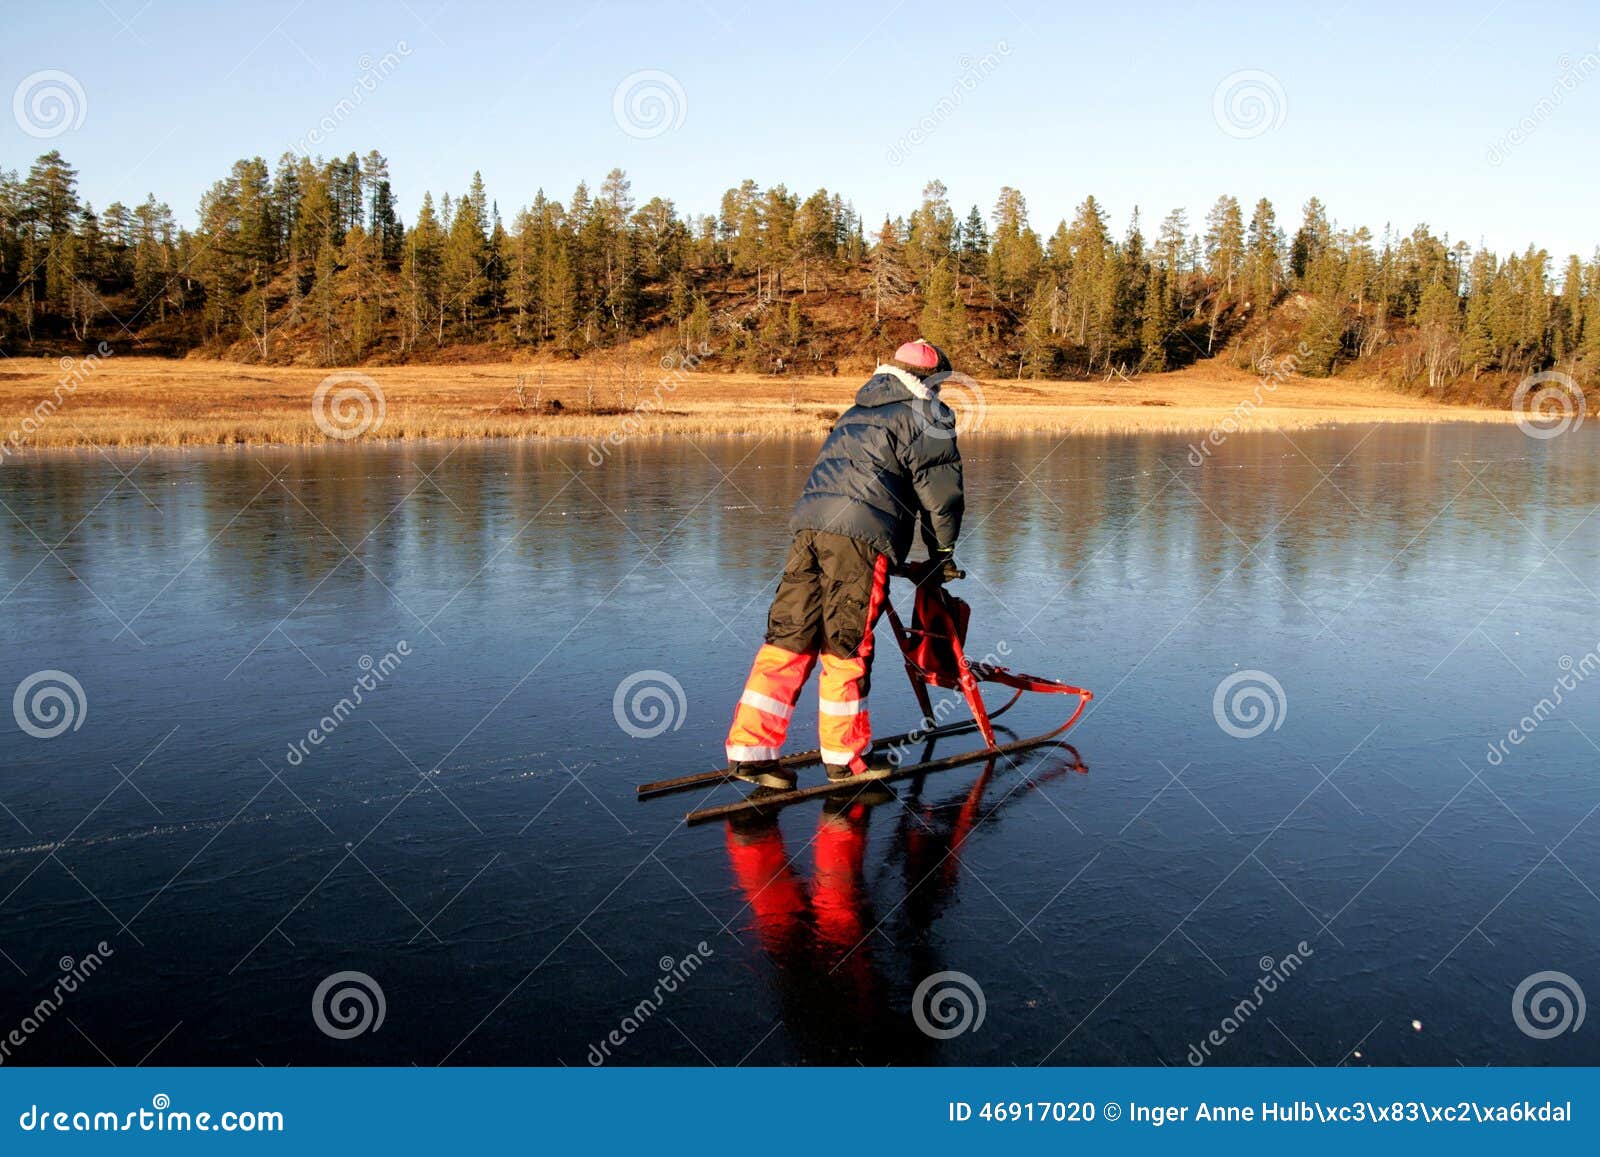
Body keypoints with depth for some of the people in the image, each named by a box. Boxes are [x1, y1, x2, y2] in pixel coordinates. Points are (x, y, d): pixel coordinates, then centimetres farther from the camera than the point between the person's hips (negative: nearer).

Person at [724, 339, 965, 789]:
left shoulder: (857, 413, 32)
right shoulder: (927, 418, 9)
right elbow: (940, 492, 5)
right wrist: (943, 554, 18)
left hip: (809, 522, 7)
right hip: (860, 532, -7)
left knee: (789, 637, 6)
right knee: (846, 646, 1)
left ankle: (749, 748, 5)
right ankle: (844, 757, 12)